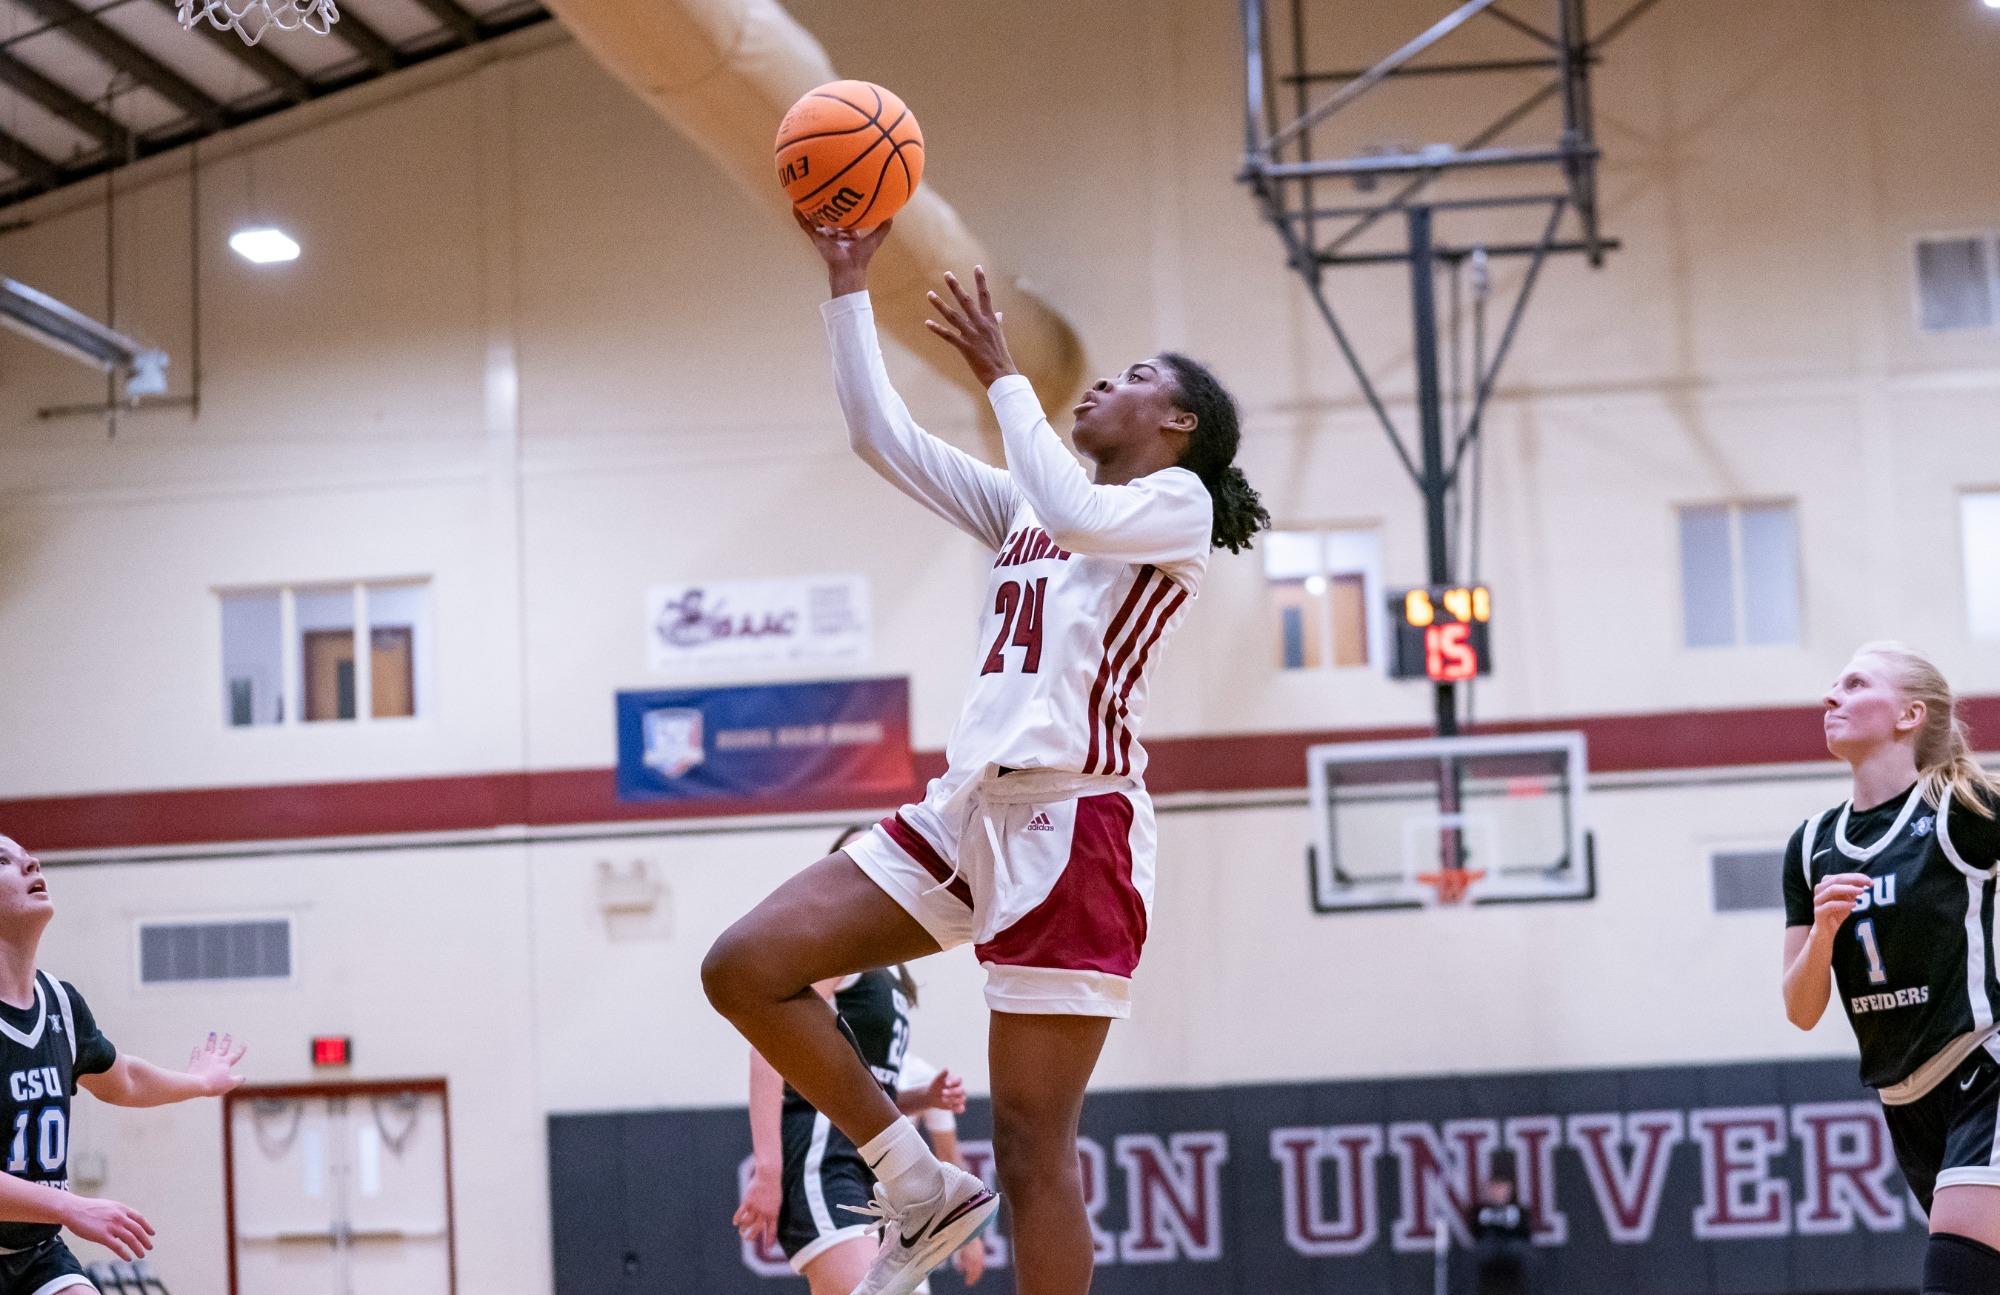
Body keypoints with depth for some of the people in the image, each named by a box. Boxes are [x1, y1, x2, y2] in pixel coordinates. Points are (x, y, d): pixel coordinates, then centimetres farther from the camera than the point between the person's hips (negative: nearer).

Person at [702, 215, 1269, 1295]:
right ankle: (921, 1189, 6)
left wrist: (1002, 376, -11)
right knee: (745, 968, -4)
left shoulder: (1178, 501, 2)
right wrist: (848, 286, 16)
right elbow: (881, 435, 21)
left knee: (1031, 1147, -8)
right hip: (968, 805, 8)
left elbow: (1076, 515, -20)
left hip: (1074, 820, -8)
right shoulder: (1023, 506, 23)